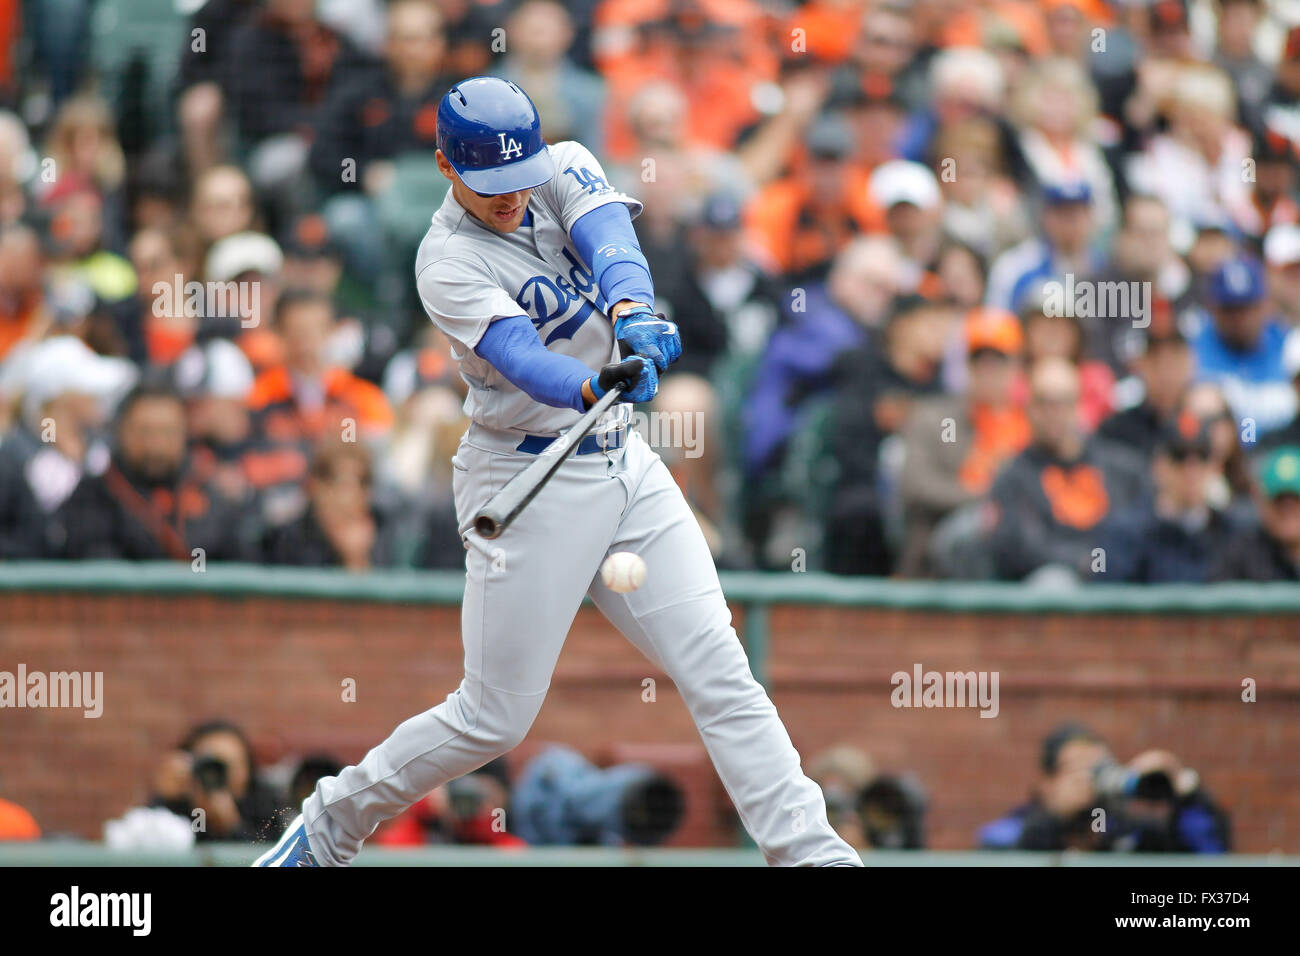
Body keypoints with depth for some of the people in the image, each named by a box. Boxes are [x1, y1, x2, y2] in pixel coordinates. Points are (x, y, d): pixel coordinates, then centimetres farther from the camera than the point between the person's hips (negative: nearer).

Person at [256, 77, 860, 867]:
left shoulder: (565, 171, 1)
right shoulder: (448, 262, -14)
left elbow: (608, 234, -21)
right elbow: (519, 355, -31)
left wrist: (631, 310, -43)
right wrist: (593, 386, -52)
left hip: (626, 466, 5)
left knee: (717, 668, -3)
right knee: (495, 718, 0)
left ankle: (808, 848, -5)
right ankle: (332, 825, 18)